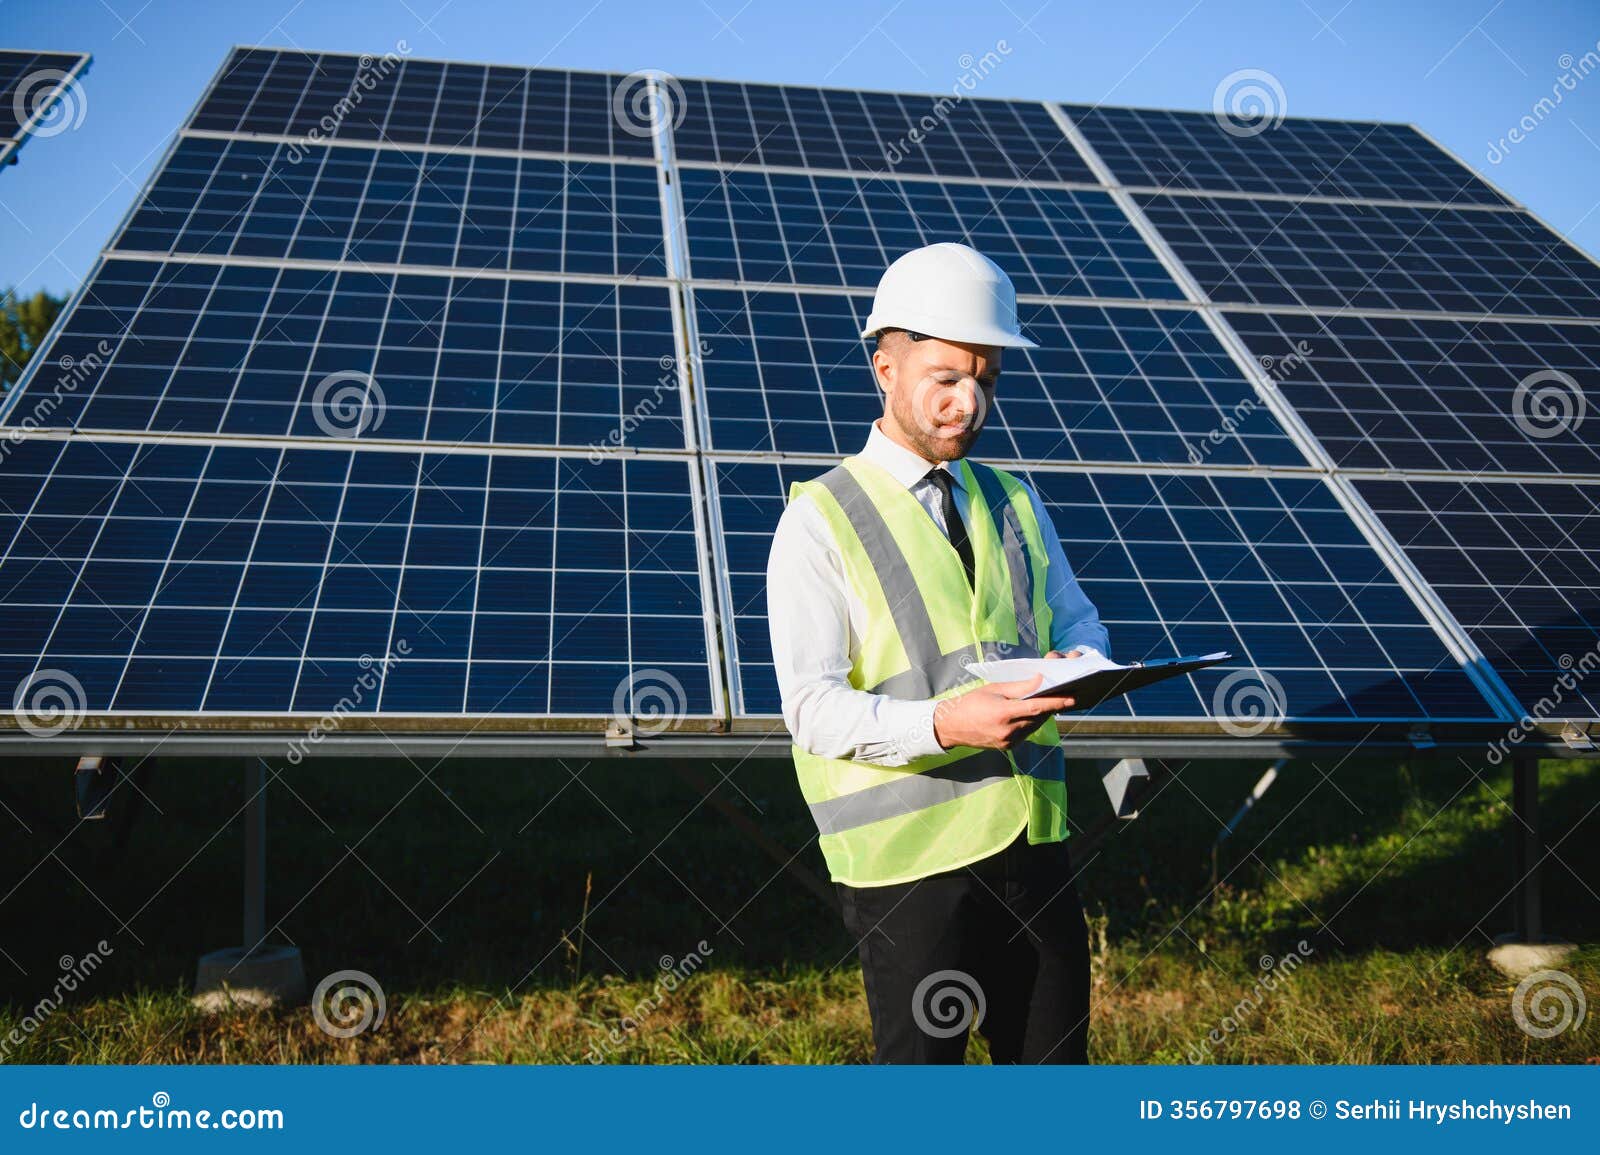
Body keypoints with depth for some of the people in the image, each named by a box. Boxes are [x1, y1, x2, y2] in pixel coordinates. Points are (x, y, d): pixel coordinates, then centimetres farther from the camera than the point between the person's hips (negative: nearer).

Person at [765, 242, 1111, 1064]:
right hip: (908, 851, -5)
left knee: (1055, 1055, 15)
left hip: (1031, 833, 6)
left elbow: (1078, 622, 16)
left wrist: (1078, 663, -10)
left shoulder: (1012, 502, 13)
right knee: (921, 1061, 5)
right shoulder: (820, 520, -7)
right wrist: (941, 725, -30)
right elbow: (813, 705, -14)